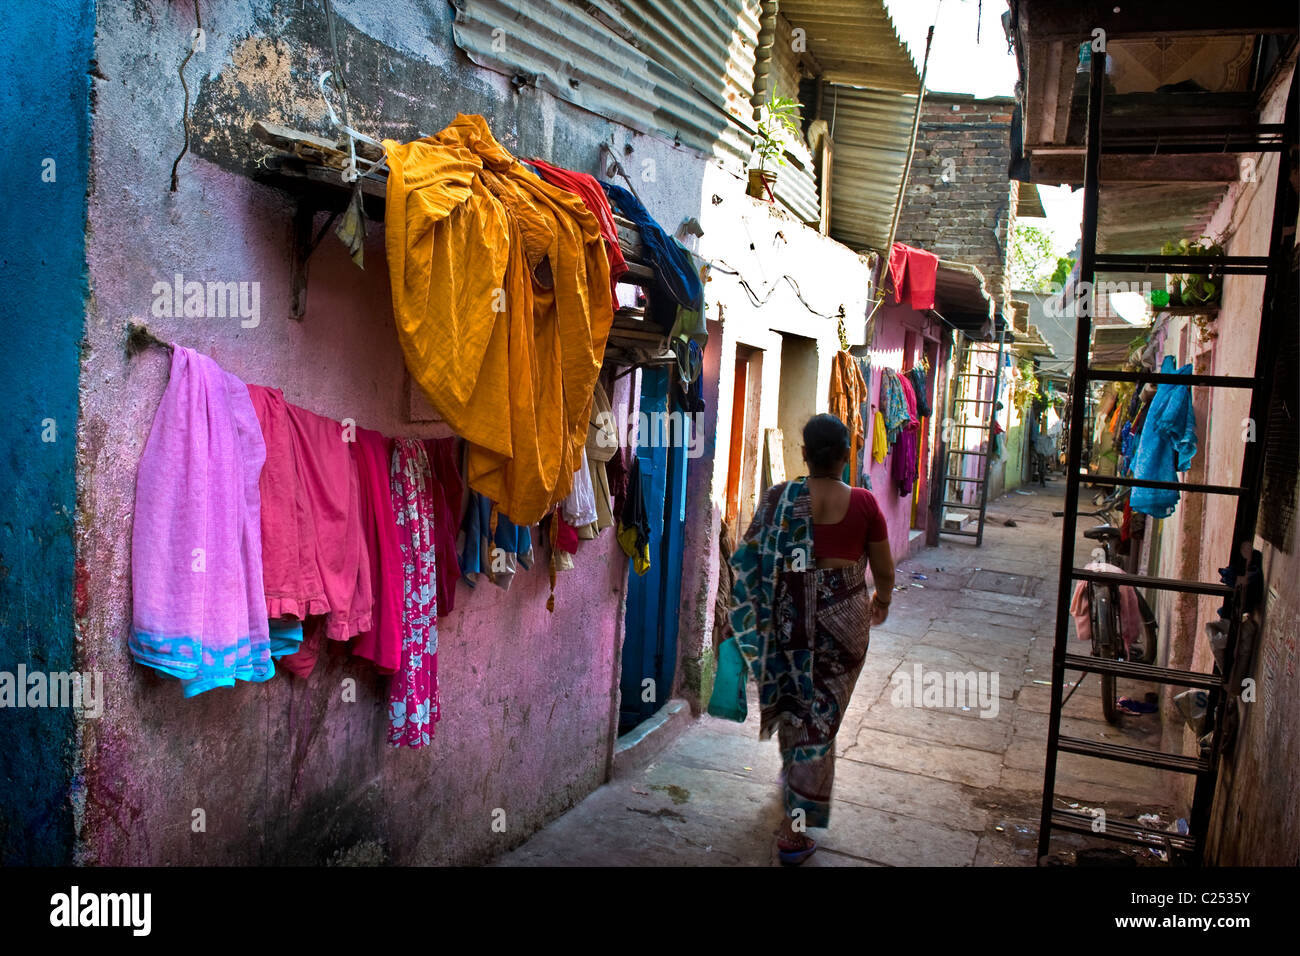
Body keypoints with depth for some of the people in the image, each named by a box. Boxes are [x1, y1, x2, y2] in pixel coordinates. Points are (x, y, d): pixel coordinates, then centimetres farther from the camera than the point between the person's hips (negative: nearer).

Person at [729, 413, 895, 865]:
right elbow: (883, 568, 3)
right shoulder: (863, 503, -6)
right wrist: (883, 599, 24)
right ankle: (796, 828, 7)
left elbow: (748, 560, -7)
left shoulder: (779, 498, -6)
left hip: (788, 615, 1)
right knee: (822, 713, 5)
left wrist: (742, 619, 5)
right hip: (844, 617, -1)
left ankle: (793, 774, 48)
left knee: (793, 702, 23)